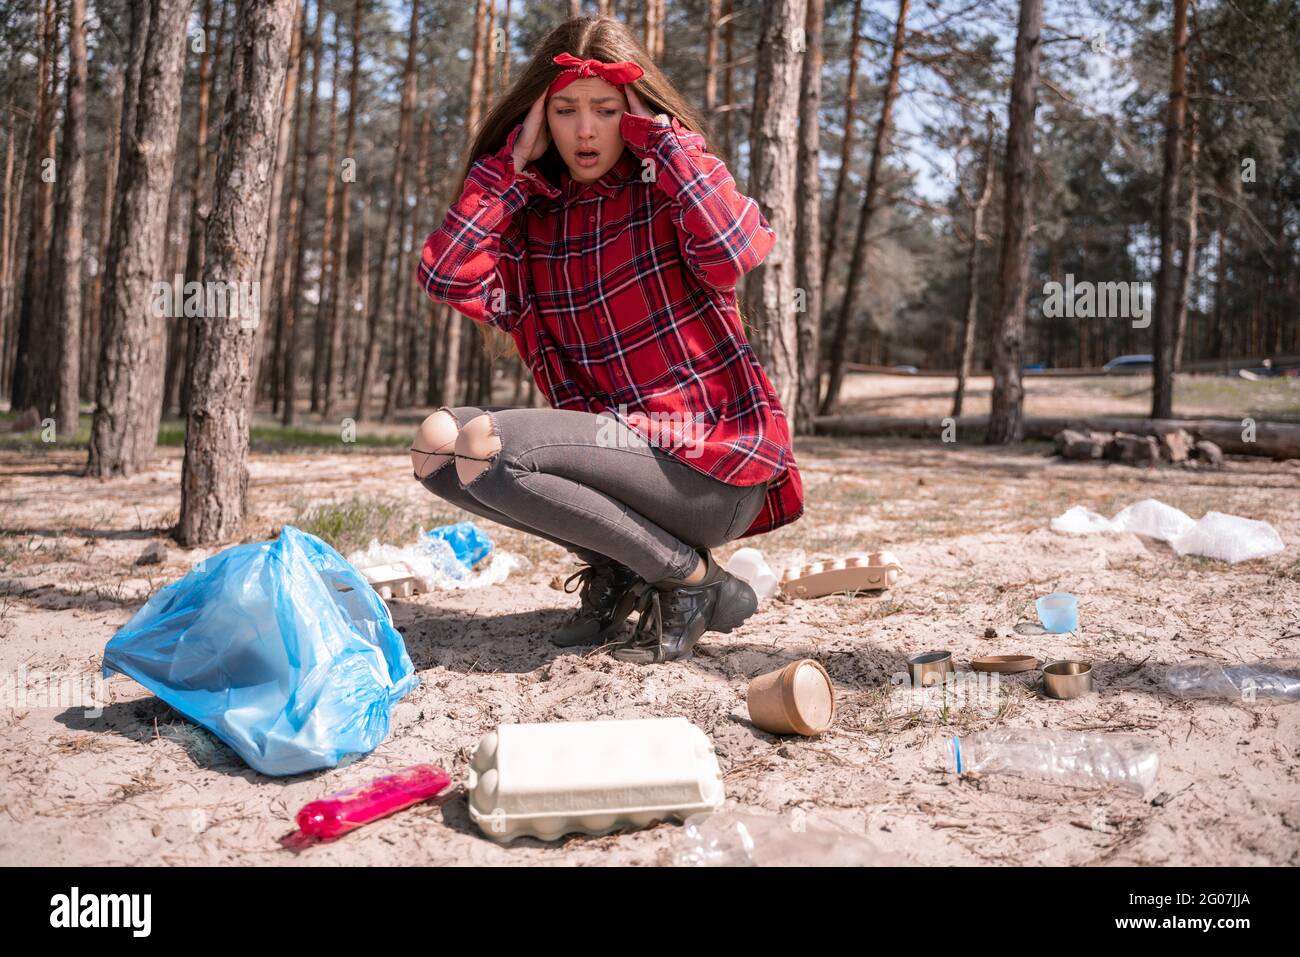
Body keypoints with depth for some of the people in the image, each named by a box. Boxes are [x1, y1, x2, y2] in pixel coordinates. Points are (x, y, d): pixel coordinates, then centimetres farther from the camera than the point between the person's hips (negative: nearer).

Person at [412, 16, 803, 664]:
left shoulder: (673, 187, -2)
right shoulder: (534, 217, 9)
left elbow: (736, 252, -25)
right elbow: (447, 277, -8)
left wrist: (662, 134, -13)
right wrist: (515, 158, -3)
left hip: (715, 457, -6)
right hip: (615, 439, 6)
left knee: (485, 444, -23)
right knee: (437, 443, -5)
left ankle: (690, 578, -7)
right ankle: (616, 569, 3)